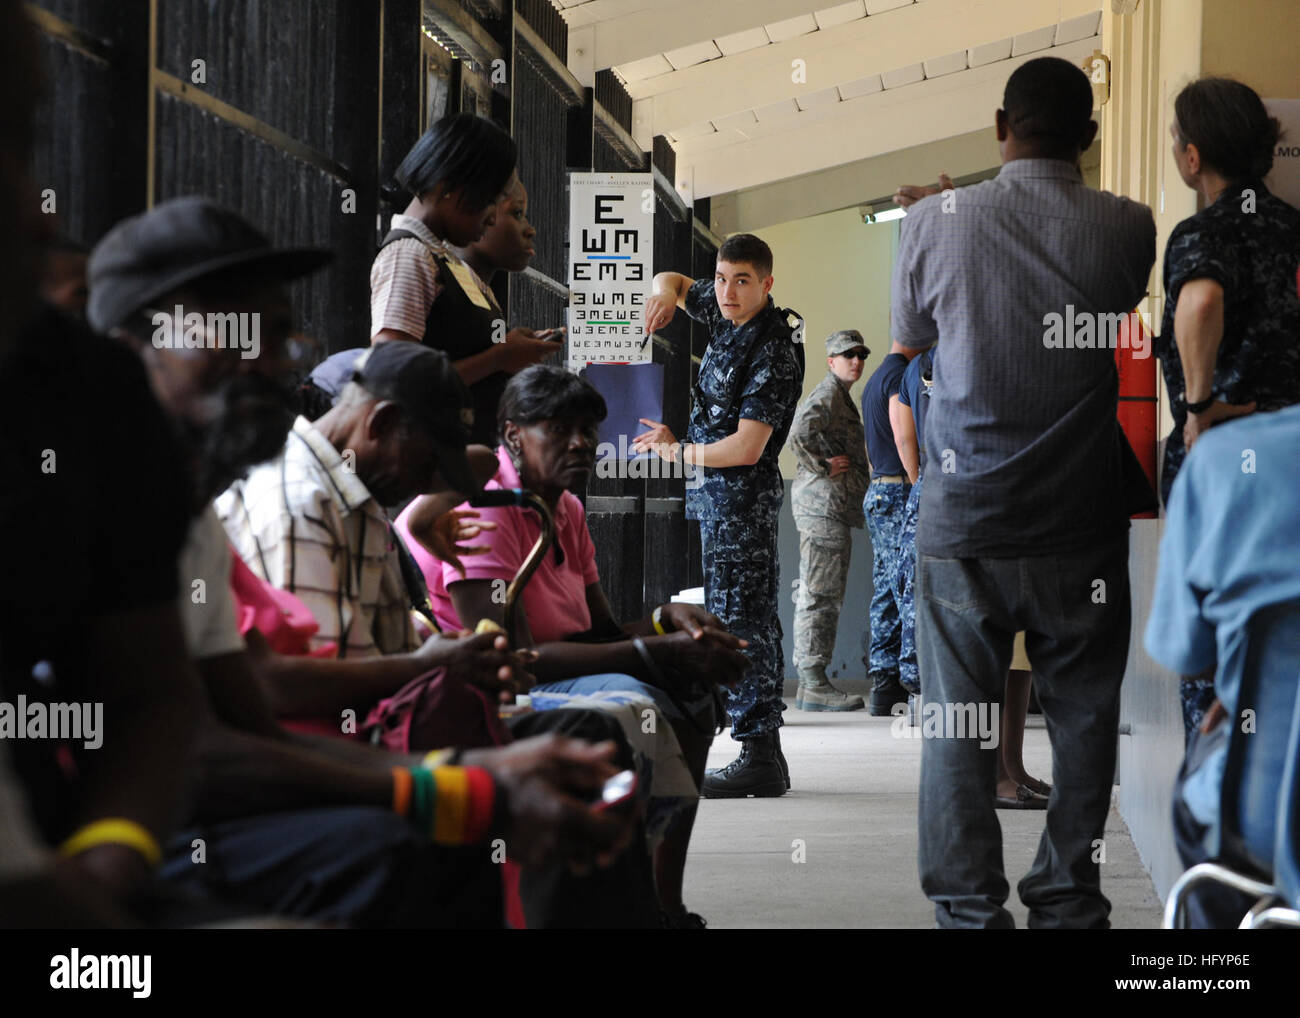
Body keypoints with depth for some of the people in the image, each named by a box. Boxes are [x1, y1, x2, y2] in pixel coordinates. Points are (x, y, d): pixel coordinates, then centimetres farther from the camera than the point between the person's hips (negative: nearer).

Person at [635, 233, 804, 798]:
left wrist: (676, 451, -8)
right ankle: (765, 752, 15)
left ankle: (757, 756, -13)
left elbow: (747, 448, -21)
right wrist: (665, 290, 1)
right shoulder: (727, 315, 8)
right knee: (751, 623, 10)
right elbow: (674, 281, 26)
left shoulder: (773, 353, -17)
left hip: (741, 495, -10)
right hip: (718, 496, 10)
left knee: (738, 623, -12)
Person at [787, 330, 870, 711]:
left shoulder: (840, 397, 23)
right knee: (820, 594, -12)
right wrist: (823, 468, -18)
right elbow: (799, 435, -27)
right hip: (824, 501, -11)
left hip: (831, 506, 11)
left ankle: (812, 683, 14)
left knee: (822, 595, 11)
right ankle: (814, 684, -13)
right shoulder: (827, 394, -10)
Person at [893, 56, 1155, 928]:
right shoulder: (1127, 228, -4)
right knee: (1083, 712, 10)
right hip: (1082, 520, 1)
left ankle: (971, 907, 5)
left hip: (963, 519, 0)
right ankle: (1069, 902, 15)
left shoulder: (935, 223, -5)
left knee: (957, 720, 5)